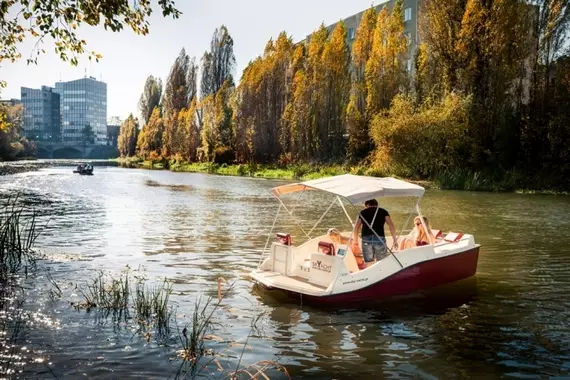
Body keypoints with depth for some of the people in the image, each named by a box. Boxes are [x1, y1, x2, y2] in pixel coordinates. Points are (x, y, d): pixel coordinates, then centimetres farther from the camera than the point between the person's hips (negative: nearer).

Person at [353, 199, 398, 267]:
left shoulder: (363, 212, 18)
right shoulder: (383, 211, 15)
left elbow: (356, 228, 16)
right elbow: (391, 225, 2)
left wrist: (356, 241, 27)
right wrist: (395, 240, 4)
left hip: (366, 239, 1)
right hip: (379, 238, -1)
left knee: (369, 265, 6)